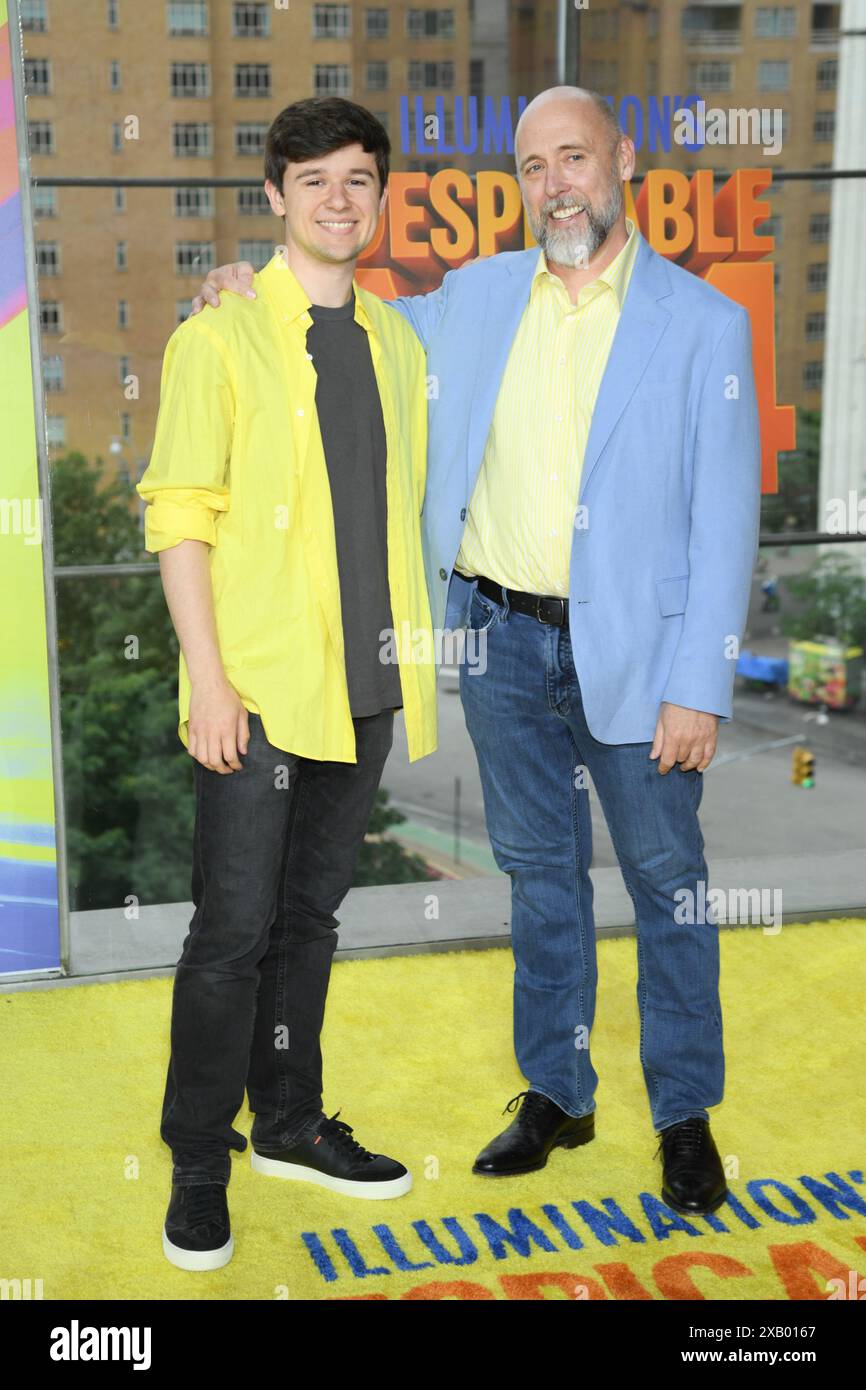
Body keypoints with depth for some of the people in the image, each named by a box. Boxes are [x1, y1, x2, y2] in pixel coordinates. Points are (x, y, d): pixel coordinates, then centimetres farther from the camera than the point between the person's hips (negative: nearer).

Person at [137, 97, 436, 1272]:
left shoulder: (397, 345, 12)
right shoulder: (219, 340, -4)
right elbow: (178, 516, -8)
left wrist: (415, 653, 12)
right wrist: (208, 676, -14)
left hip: (362, 687, 5)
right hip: (259, 689, -5)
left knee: (311, 916, 16)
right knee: (234, 931, 0)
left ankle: (290, 1121, 31)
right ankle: (198, 1165, 16)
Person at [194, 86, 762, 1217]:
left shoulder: (704, 323, -6)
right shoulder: (474, 298, 5)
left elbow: (723, 520, -8)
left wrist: (700, 689, -13)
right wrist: (252, 296, 4)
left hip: (630, 651, -3)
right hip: (503, 639, 4)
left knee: (666, 884, 9)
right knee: (541, 875, 15)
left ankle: (686, 1114, 26)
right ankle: (556, 1094, 32)